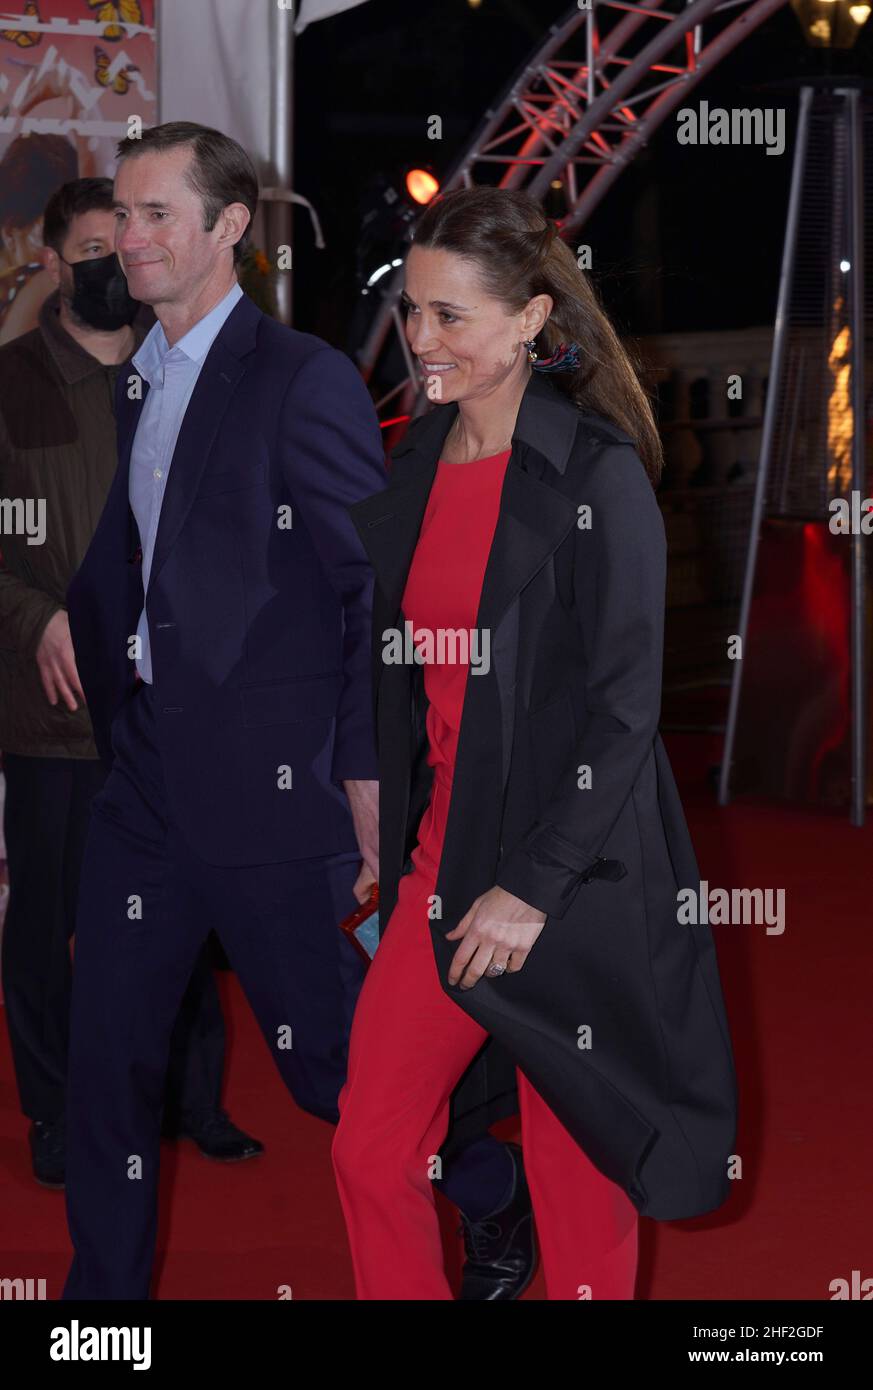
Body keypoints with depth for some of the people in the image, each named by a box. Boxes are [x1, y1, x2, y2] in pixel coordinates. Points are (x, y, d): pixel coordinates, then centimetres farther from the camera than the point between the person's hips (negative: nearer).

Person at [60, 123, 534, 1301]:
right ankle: (106, 1287, 22)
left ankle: (503, 1193, 29)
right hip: (147, 780, 7)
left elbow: (382, 588, -13)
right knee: (105, 1053, 8)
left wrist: (369, 781, -14)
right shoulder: (139, 383, 13)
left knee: (326, 1058, 4)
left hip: (270, 786, -7)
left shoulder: (303, 380, -12)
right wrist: (118, 717, 11)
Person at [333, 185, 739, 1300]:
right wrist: (398, 849, 11)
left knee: (577, 1172, 6)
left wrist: (535, 886, -17)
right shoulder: (418, 466, 9)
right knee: (370, 1150, 3)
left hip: (573, 874, -6)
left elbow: (625, 704, -15)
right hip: (445, 860, 6)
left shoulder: (598, 474, -12)